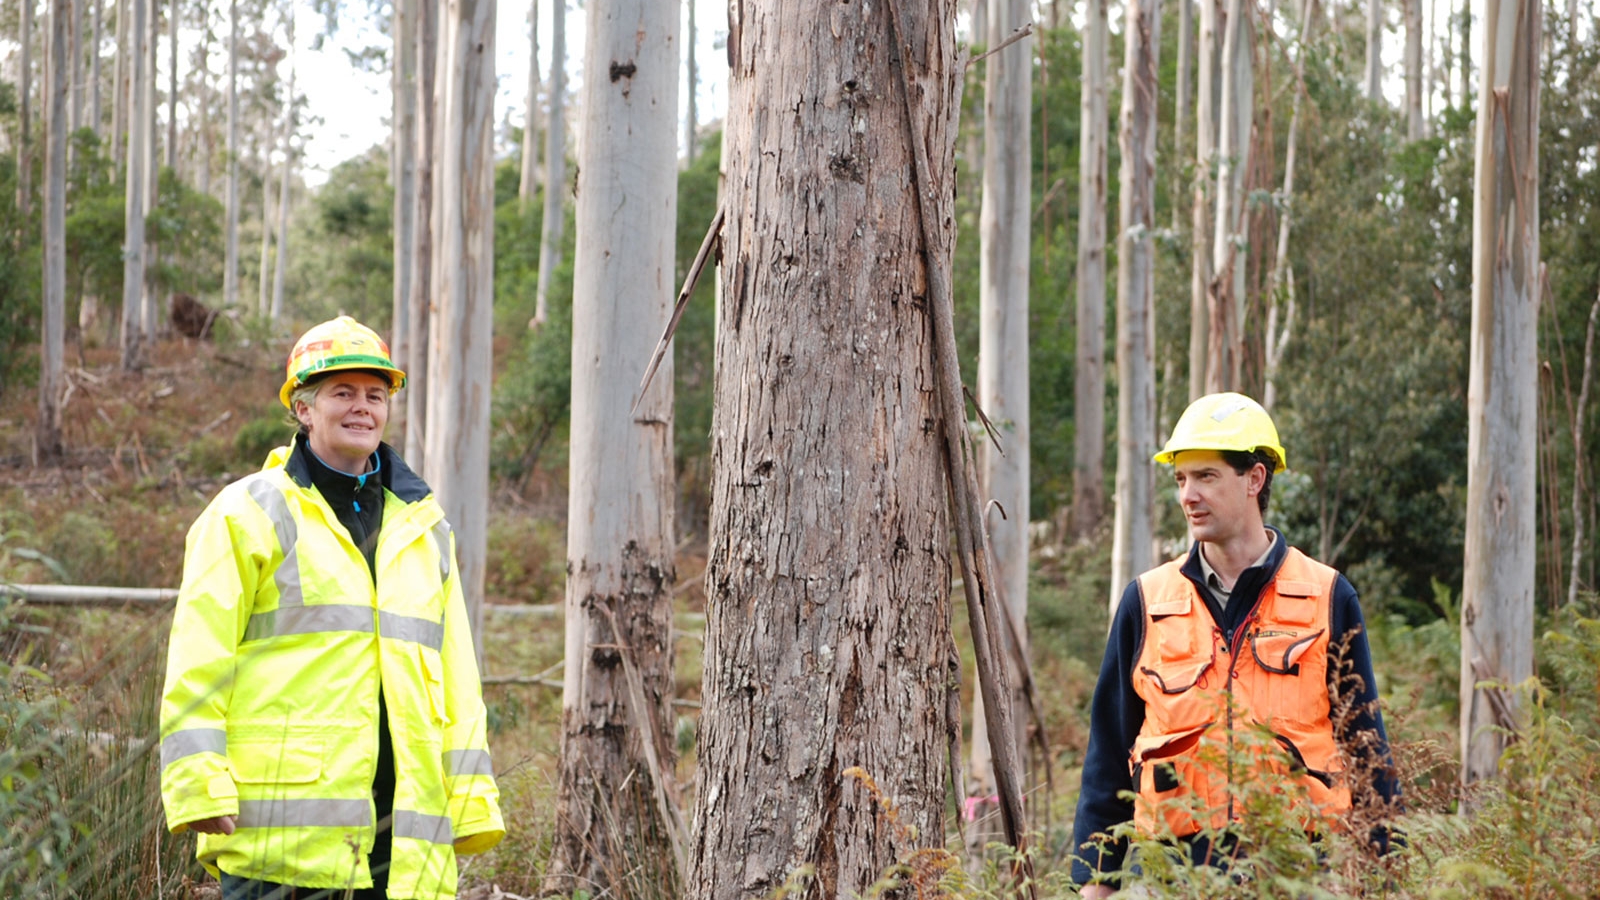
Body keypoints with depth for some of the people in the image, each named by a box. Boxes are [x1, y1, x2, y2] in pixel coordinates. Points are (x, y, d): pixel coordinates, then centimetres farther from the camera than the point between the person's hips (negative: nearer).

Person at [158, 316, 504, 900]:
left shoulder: (423, 529, 19)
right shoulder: (250, 513, 3)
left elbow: (455, 675, 20)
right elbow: (197, 662, -2)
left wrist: (471, 797, 13)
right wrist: (200, 784, -11)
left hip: (402, 818, 5)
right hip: (283, 814, -5)